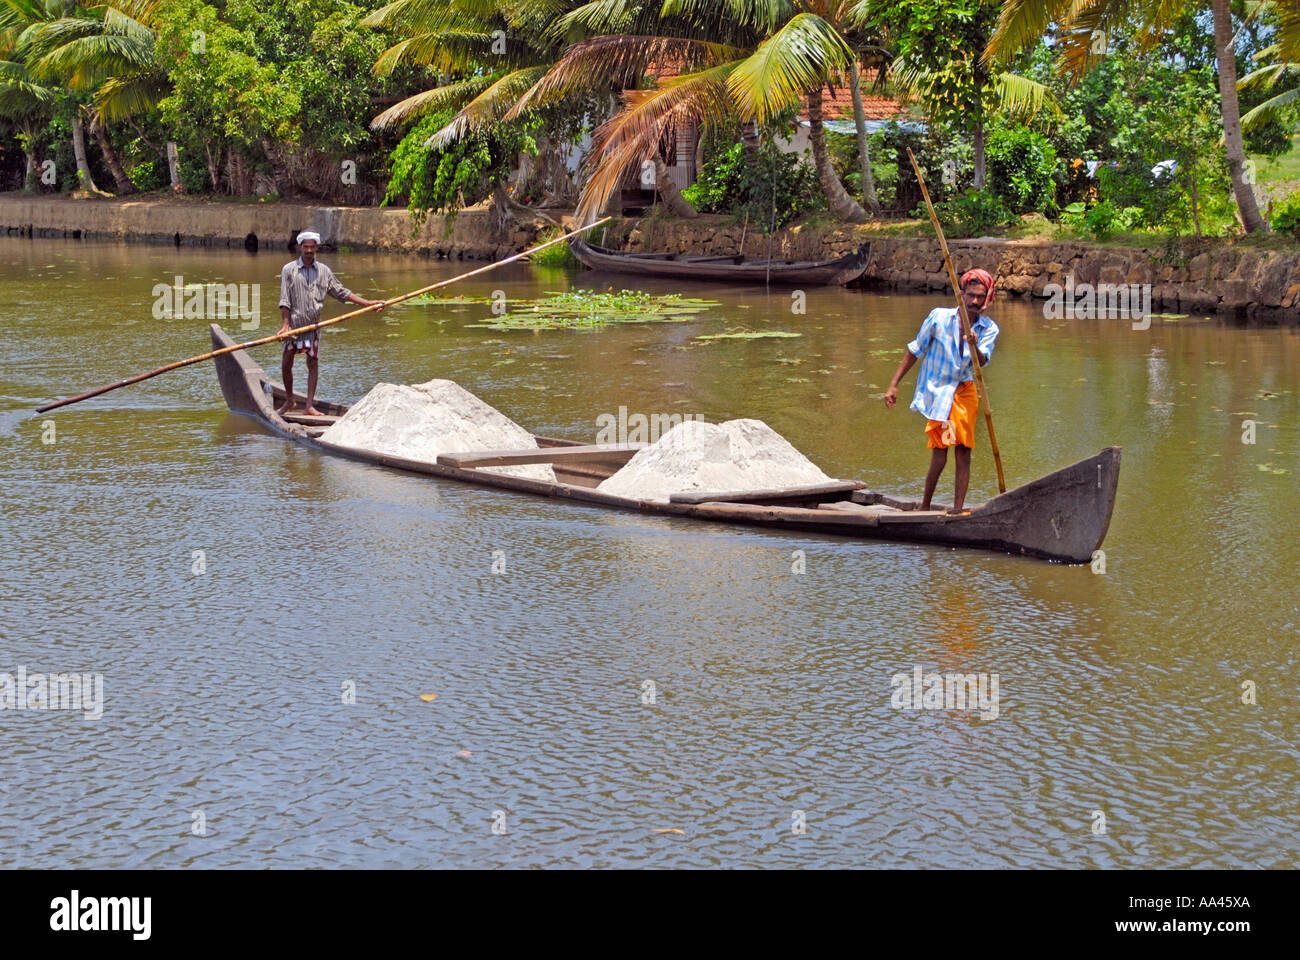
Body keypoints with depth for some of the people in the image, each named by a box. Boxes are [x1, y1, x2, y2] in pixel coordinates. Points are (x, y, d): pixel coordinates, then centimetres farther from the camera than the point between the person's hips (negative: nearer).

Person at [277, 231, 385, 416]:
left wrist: (368, 303, 7)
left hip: (313, 325, 2)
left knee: (313, 364, -1)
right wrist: (285, 325, -14)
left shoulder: (323, 271, 7)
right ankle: (289, 400, 19)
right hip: (293, 323, -2)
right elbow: (285, 300, -6)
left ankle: (310, 405, 2)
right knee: (286, 364, 1)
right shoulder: (289, 270, -2)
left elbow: (341, 292, 13)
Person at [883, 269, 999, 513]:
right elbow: (915, 350, 3)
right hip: (937, 392, -3)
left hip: (965, 392, 3)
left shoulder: (989, 329, 0)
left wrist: (974, 347, -41)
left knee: (964, 452, -2)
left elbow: (982, 361, -17)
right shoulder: (939, 317, -5)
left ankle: (957, 510, 1)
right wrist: (894, 385, 2)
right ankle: (925, 507, 2)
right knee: (940, 453, -11)